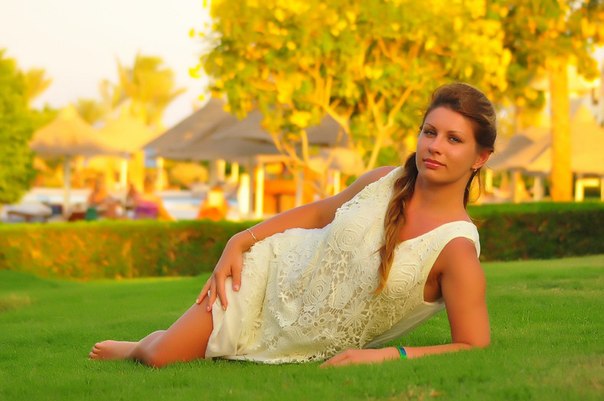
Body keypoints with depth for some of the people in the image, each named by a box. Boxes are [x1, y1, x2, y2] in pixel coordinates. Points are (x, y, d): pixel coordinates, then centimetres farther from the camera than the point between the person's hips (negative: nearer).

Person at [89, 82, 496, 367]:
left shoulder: (457, 249, -25)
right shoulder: (384, 181, -10)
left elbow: (473, 346, -24)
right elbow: (317, 212, 8)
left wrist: (388, 355, -31)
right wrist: (240, 241, 2)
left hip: (312, 351, -2)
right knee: (163, 356, -1)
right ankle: (136, 349, 35)